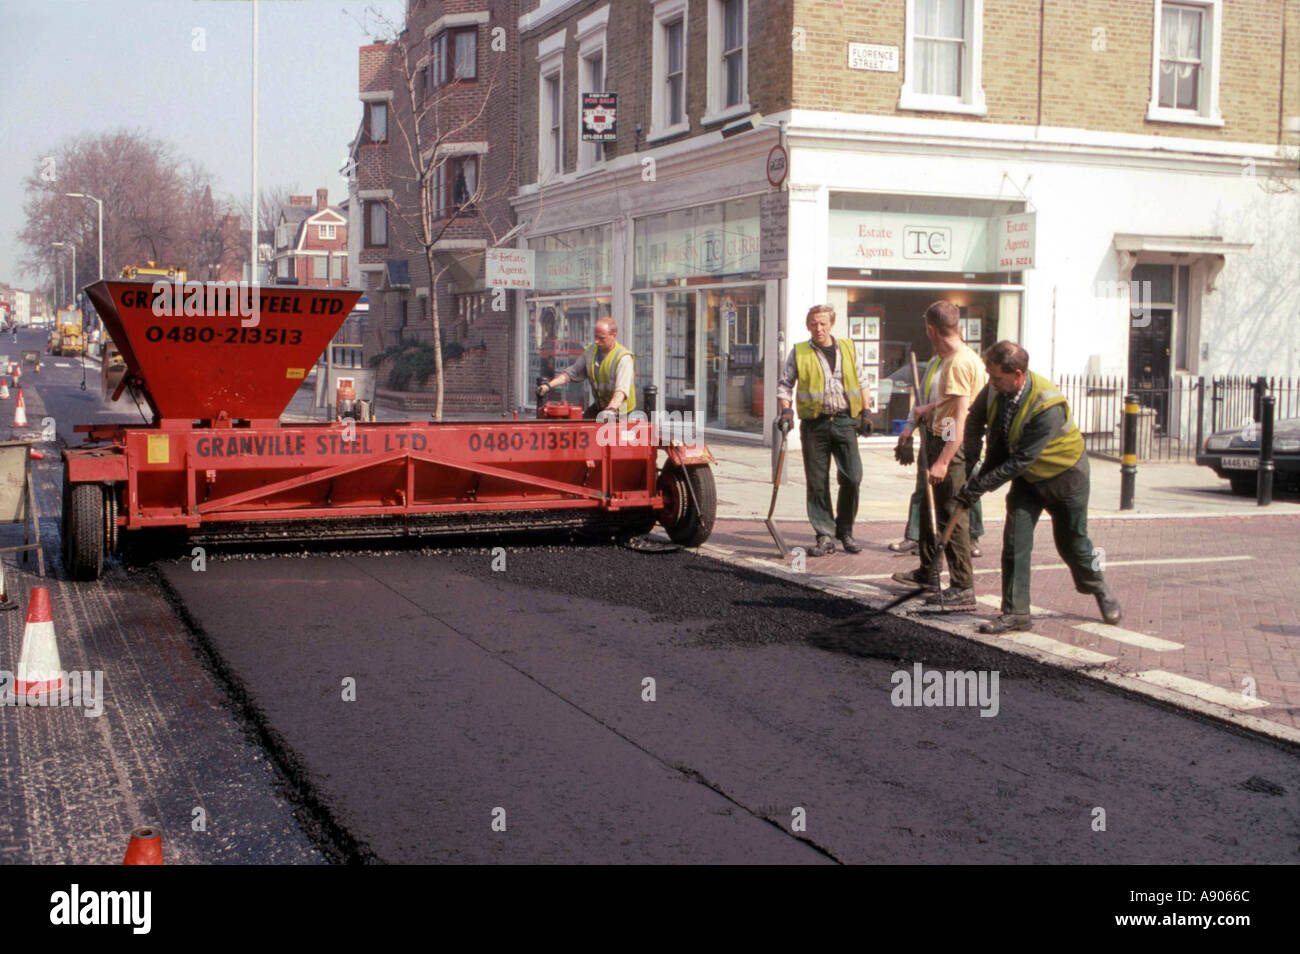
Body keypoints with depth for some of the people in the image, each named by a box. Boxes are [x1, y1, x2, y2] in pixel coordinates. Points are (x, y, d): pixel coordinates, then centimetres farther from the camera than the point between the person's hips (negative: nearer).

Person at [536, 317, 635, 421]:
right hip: (599, 406, 6)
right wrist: (549, 385, -7)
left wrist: (611, 410, -53)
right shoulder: (591, 351, 2)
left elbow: (622, 389, -36)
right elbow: (573, 372, 7)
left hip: (620, 411, -6)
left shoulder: (624, 358, -21)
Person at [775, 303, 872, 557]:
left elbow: (861, 382, 18)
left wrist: (866, 413, 12)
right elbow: (785, 384, 8)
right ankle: (825, 536, 9)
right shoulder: (799, 353, 6)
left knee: (852, 477, -6)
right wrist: (786, 410, -7)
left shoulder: (848, 348, 12)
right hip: (814, 424, -1)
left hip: (845, 421, 1)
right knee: (817, 483, 0)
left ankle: (845, 530, 12)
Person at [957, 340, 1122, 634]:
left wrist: (980, 486, -32)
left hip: (1064, 477, -5)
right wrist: (972, 461, -9)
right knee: (1015, 543, -6)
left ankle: (1101, 591, 39)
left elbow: (1021, 460, -34)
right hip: (1027, 478, 5)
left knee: (1072, 544, 10)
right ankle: (1015, 612, 0)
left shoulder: (1048, 406, -36)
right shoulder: (995, 390, -16)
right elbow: (975, 420, 5)